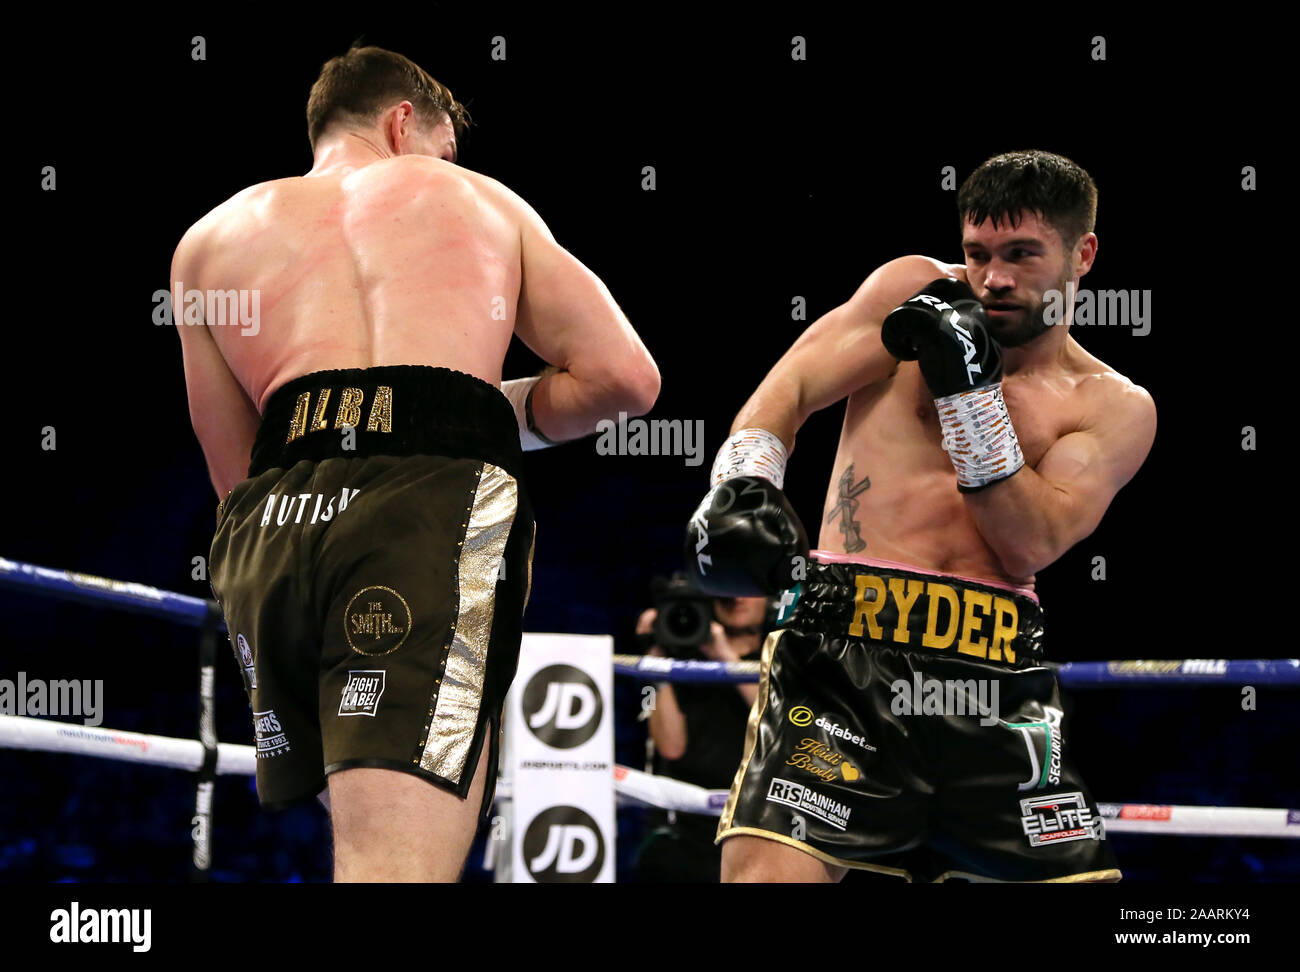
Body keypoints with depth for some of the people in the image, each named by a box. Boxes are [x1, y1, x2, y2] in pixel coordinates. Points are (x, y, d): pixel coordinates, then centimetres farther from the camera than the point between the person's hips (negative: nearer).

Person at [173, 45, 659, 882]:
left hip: (267, 529, 3)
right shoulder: (482, 200, 26)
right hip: (439, 509, -3)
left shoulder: (213, 238, 28)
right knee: (397, 870, -18)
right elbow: (625, 377, 17)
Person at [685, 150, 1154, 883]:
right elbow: (788, 391, 1)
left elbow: (1029, 548, -2)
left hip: (996, 676, 3)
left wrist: (973, 391, -10)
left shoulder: (1117, 410, 13)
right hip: (844, 650, -2)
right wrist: (743, 486, -20)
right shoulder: (918, 292, 11)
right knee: (768, 870, -21)